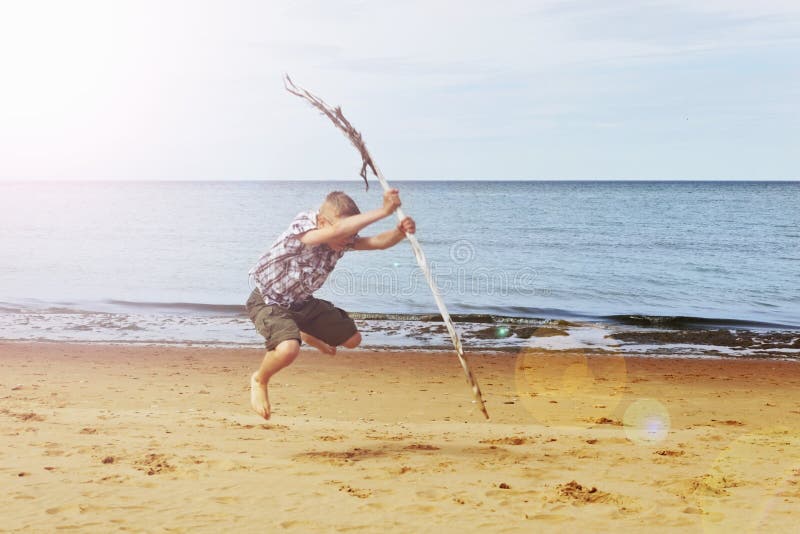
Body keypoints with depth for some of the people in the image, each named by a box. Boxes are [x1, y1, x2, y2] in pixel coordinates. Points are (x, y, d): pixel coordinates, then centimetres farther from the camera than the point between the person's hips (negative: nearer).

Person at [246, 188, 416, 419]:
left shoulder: (343, 239, -10)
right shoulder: (301, 227, -34)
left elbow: (378, 241, -13)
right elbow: (338, 229, -52)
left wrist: (401, 231, -35)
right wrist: (384, 211, -52)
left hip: (302, 302, 8)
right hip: (269, 302, -7)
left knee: (352, 340, 13)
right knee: (288, 350, -36)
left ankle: (308, 336, 46)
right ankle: (260, 380, -1)